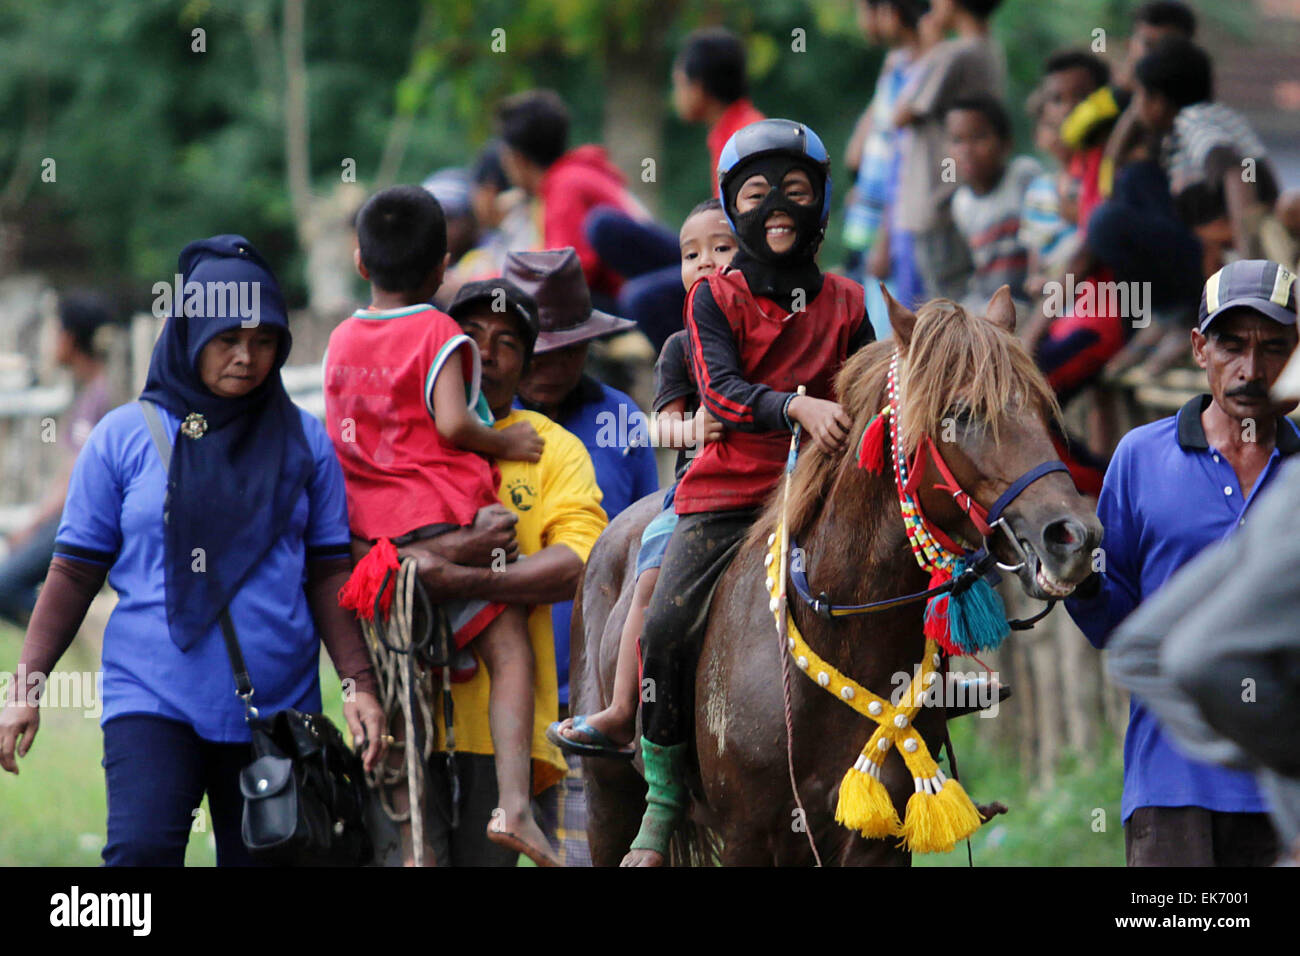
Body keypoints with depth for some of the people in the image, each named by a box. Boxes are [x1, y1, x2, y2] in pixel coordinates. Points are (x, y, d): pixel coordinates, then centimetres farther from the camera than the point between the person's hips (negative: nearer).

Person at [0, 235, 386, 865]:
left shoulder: (304, 442, 8)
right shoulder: (125, 437, 3)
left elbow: (327, 575, 9)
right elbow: (75, 572, 5)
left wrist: (359, 682, -1)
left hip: (277, 703, 2)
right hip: (153, 696, -2)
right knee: (142, 850, -22)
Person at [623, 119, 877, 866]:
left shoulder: (845, 304, 10)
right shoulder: (716, 299, 2)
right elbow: (722, 391, -14)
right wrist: (797, 406, -31)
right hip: (730, 494, -2)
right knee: (668, 625, -19)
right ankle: (664, 795, -1)